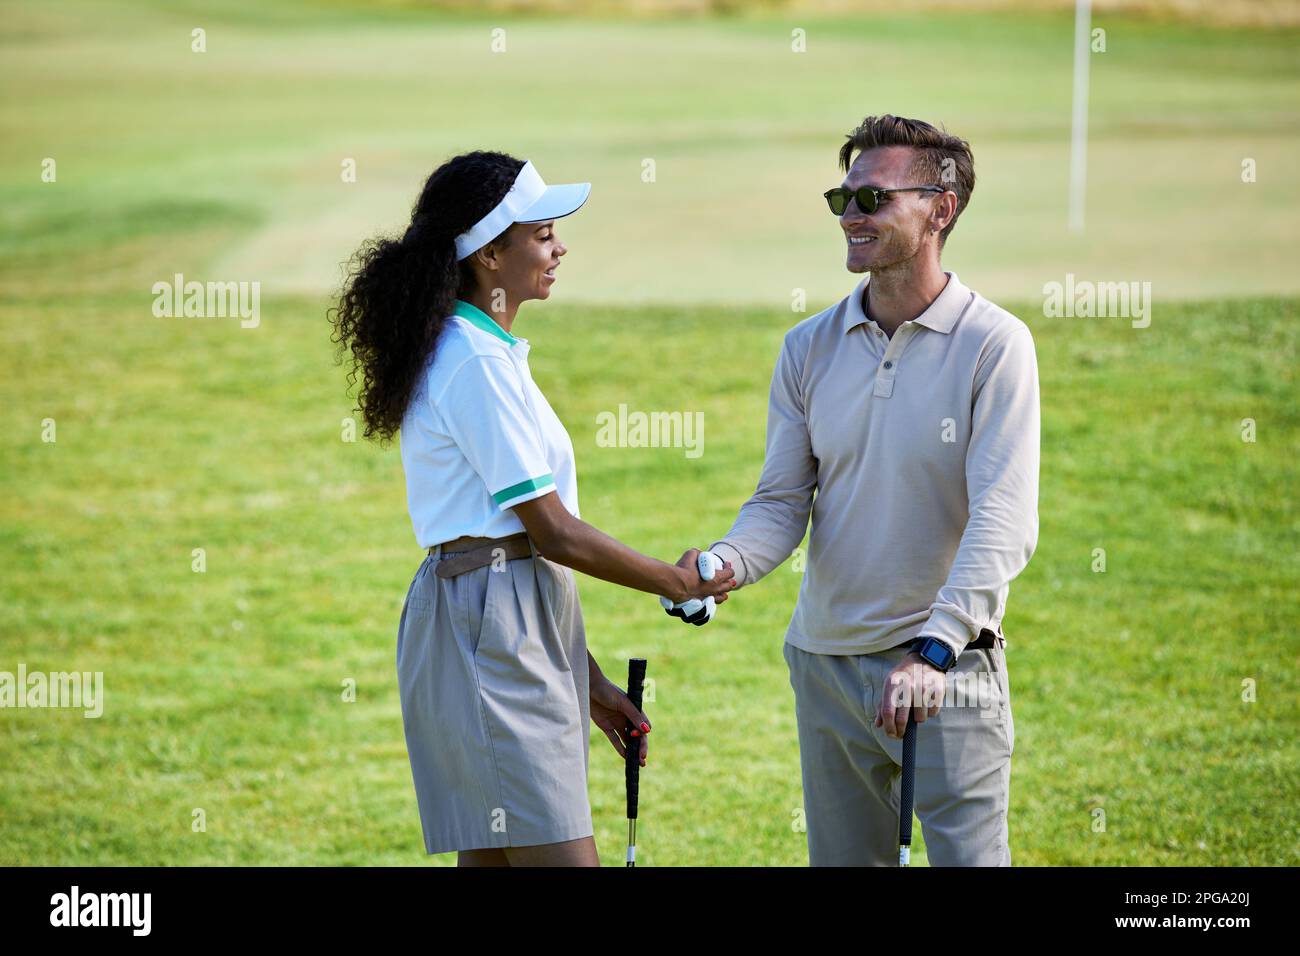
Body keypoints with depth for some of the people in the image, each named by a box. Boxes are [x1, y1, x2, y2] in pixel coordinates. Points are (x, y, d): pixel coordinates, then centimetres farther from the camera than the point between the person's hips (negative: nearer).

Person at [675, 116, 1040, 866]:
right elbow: (783, 501, 6)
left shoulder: (994, 344, -9)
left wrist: (934, 649, -29)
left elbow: (1003, 522, -18)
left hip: (946, 664, -5)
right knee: (842, 859, 11)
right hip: (826, 662, 5)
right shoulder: (809, 348, 7)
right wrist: (724, 564, -17)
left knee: (968, 857, -7)